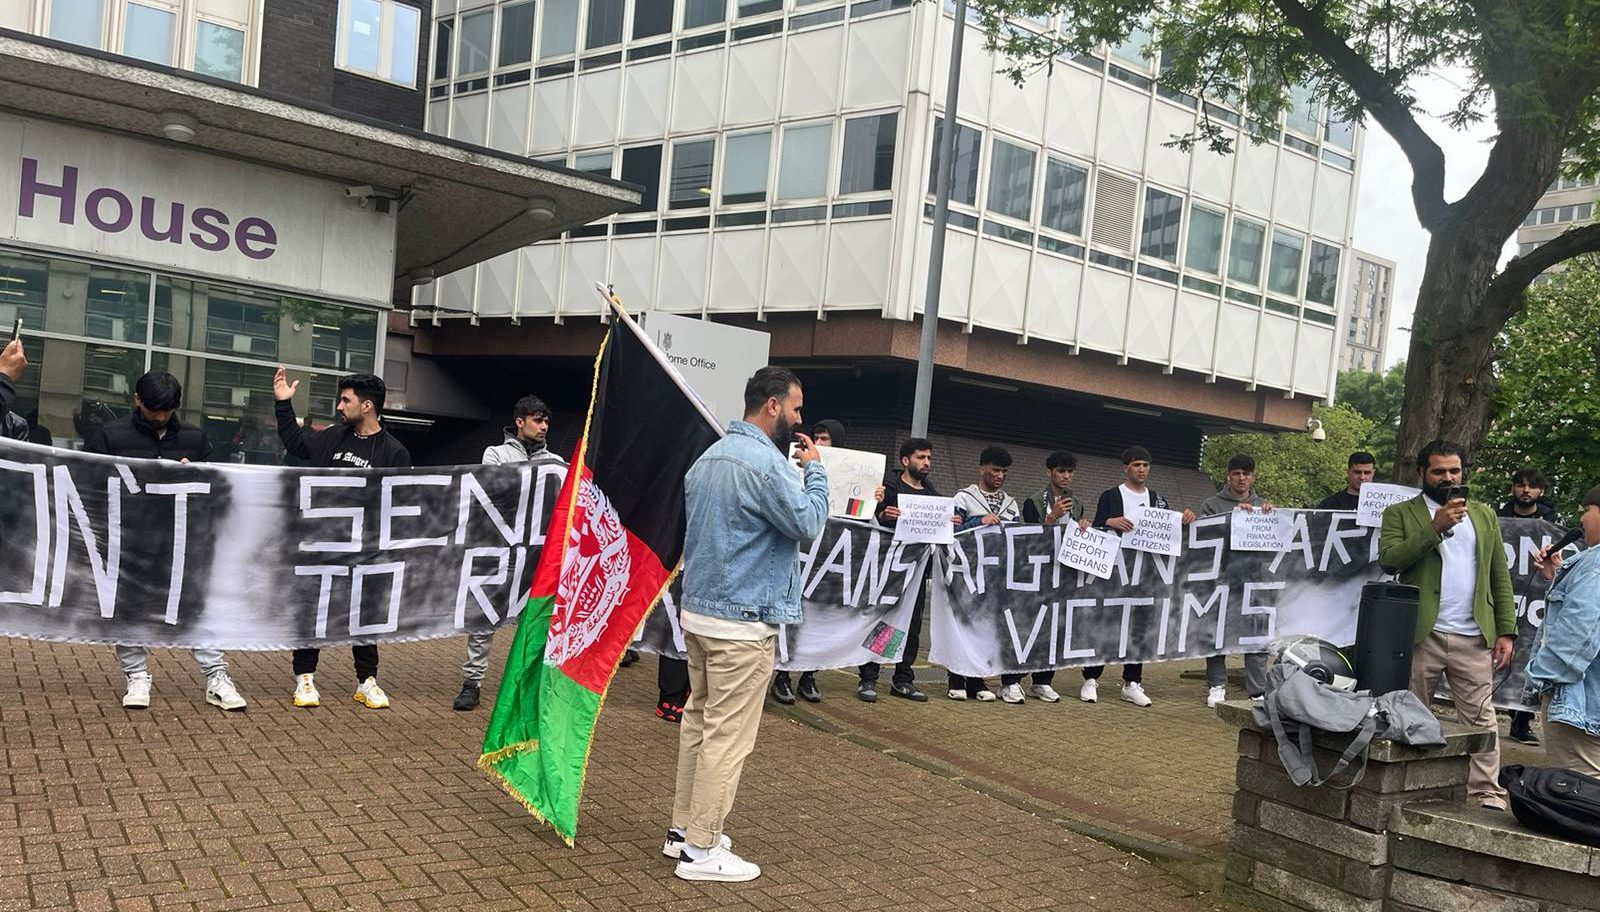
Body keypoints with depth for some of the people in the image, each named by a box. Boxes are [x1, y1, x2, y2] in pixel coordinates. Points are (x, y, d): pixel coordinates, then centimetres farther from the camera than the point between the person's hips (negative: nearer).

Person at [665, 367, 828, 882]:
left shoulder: (708, 457, 12)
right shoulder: (766, 461, -17)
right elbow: (809, 525, -13)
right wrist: (814, 468, -2)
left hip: (697, 610, 9)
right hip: (741, 621, -9)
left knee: (698, 721, 16)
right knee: (727, 736, -2)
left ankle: (683, 828, 24)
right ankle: (700, 850, 4)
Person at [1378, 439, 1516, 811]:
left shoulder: (1484, 515, 15)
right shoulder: (1400, 513, 5)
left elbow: (1500, 577, 12)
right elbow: (1387, 558, -12)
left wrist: (1506, 630, 3)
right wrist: (1435, 527, -17)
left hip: (1475, 638, 2)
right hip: (1420, 634, -2)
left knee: (1481, 720, 1)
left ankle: (1488, 797, 4)